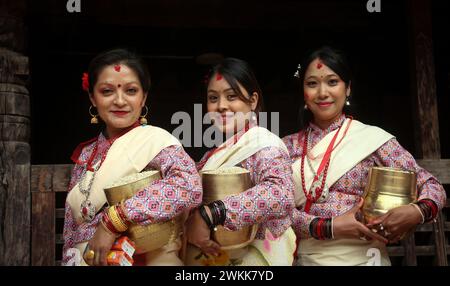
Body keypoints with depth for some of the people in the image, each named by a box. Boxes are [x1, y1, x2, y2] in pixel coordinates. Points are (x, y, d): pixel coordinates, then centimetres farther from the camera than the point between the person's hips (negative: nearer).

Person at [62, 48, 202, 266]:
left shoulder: (155, 141, -14)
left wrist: (113, 221, -31)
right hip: (87, 260, 5)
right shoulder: (85, 155, 2)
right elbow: (72, 231, 6)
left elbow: (189, 186, -34)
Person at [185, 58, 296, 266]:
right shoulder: (214, 153, 5)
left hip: (251, 258, -6)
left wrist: (208, 214, -35)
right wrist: (190, 224, -17)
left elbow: (281, 195, -35)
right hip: (209, 257, 6)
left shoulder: (265, 145, -17)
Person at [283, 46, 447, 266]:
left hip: (361, 257, -2)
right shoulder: (288, 146, 1)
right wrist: (329, 227, -20)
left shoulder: (372, 138, -6)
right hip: (305, 258, 2)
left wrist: (417, 211, -24)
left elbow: (433, 186, -3)